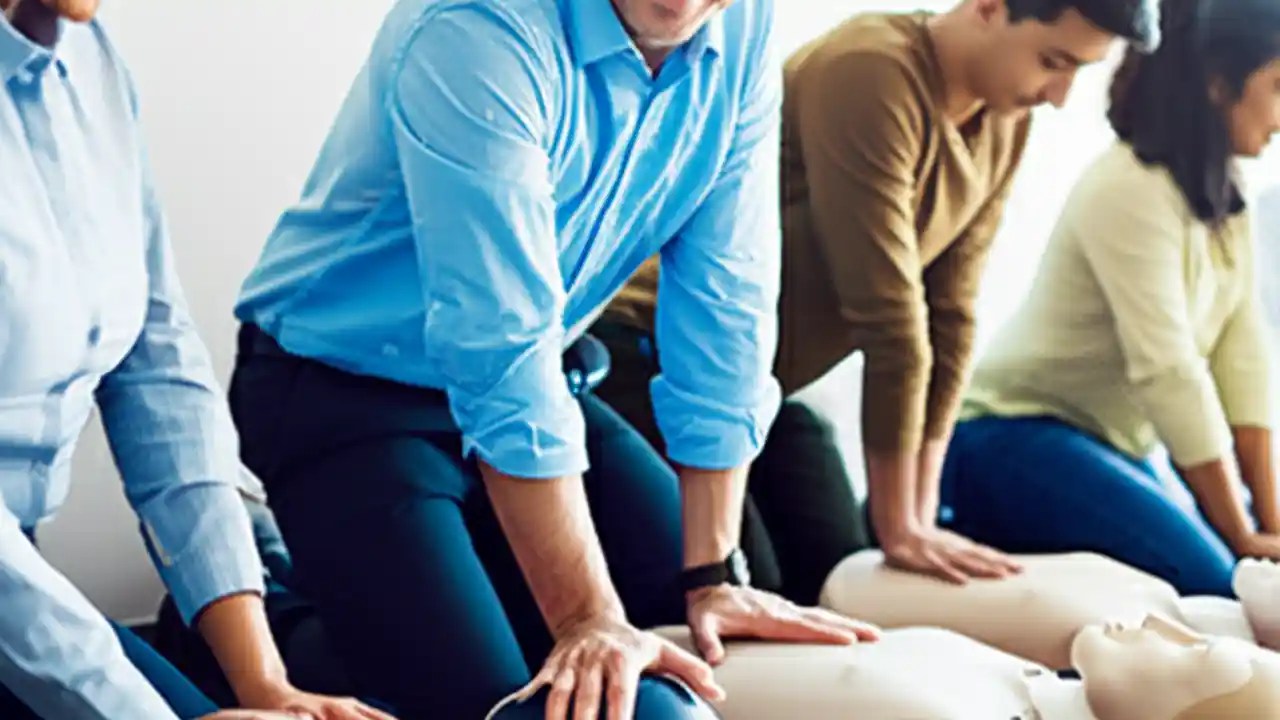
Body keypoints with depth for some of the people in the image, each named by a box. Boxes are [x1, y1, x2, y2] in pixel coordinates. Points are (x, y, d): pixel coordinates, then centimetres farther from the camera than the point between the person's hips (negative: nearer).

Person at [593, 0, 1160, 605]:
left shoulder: (1006, 120, -1)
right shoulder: (871, 74, -26)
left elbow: (950, 316, -3)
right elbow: (888, 318, -25)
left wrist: (919, 518, -8)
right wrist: (899, 530, -21)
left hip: (764, 382, 8)